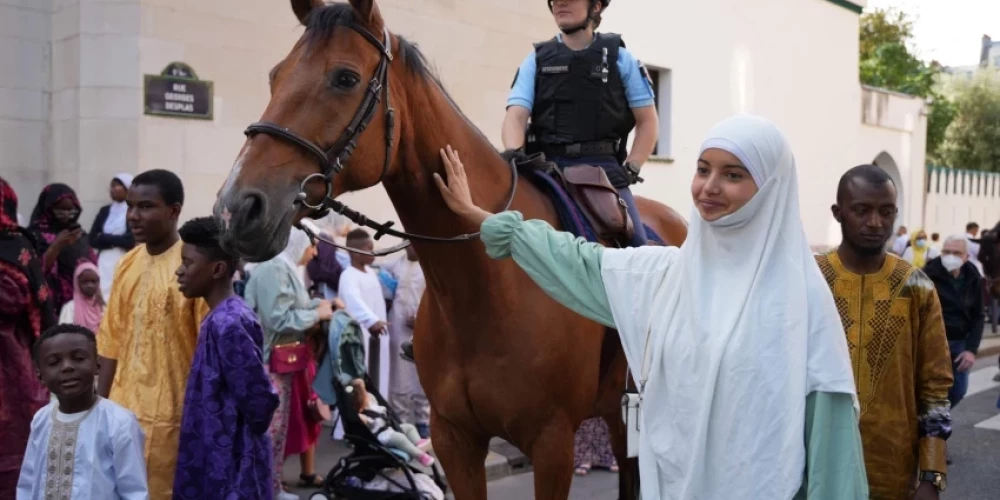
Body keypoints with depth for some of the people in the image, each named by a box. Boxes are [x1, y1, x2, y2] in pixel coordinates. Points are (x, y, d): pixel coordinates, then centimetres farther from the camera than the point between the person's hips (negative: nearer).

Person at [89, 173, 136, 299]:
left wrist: (105, 238, -3)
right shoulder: (105, 211, 14)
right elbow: (92, 239, 8)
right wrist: (118, 240, -6)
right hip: (104, 262, 4)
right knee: (103, 295, -2)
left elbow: (131, 241, -11)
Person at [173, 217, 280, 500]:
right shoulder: (222, 318, 8)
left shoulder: (227, 324, -22)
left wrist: (247, 438, -5)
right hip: (220, 463, 10)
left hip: (229, 470, -10)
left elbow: (258, 399, -22)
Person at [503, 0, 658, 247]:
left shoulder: (619, 58, 9)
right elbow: (516, 115, 0)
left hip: (602, 167, -1)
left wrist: (630, 170, -2)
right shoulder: (537, 60, 11)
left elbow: (648, 122, 10)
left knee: (636, 246, -12)